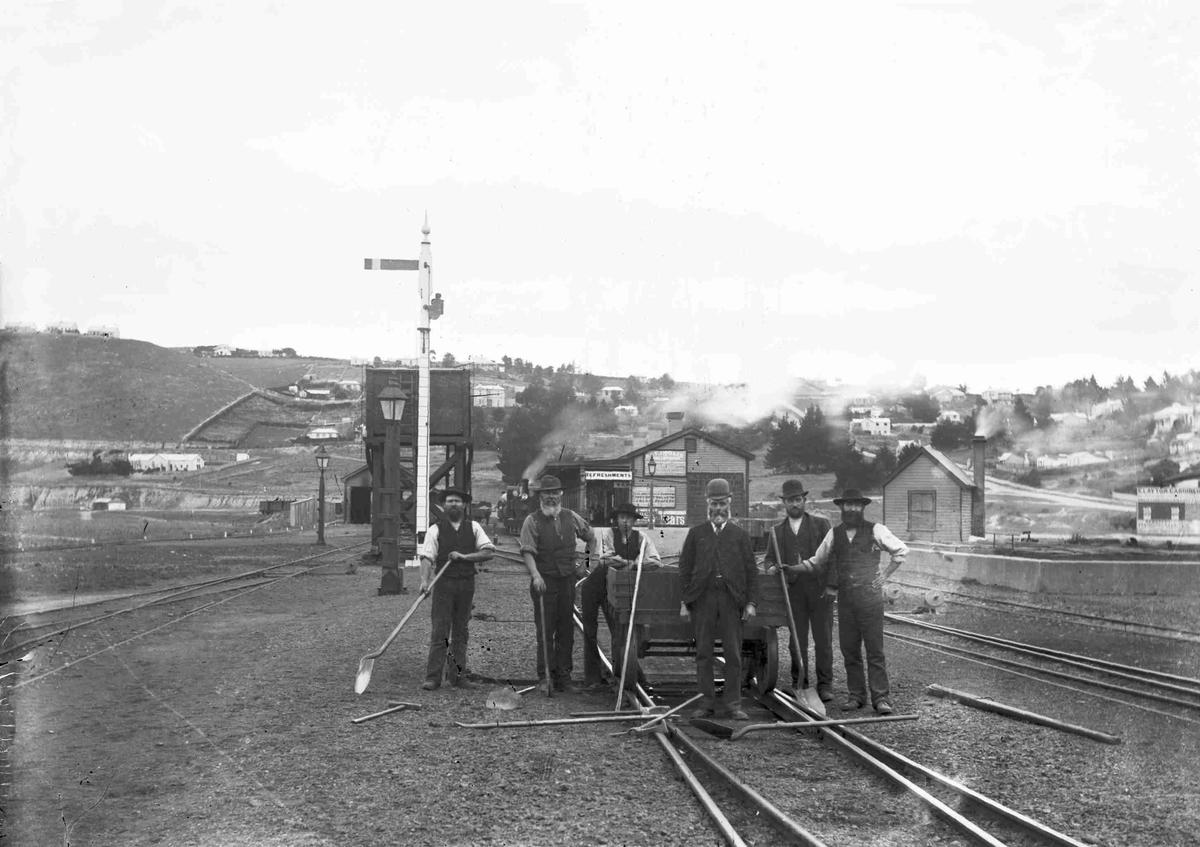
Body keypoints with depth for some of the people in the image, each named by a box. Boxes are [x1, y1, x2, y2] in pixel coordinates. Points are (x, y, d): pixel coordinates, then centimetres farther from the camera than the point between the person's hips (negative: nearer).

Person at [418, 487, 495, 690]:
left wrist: (463, 556, -11)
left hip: (467, 584, 3)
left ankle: (457, 675, 15)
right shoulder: (435, 529, 1)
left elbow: (488, 552, 1)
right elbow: (427, 557, -8)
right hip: (444, 583, -2)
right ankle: (433, 677, -4)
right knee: (439, 631, -5)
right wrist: (424, 580, -24)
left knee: (460, 631, 8)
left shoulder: (473, 527, 9)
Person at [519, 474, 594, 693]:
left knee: (566, 631, 6)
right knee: (545, 630, -4)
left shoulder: (571, 517, 10)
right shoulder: (532, 520, -3)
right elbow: (527, 551, -12)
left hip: (567, 579, 4)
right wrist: (535, 575, -26)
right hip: (544, 581, -4)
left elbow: (591, 537, 24)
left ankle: (563, 678, 13)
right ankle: (545, 676, 2)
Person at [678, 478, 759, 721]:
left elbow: (751, 571, 8)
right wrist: (684, 602, 1)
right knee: (703, 653, 2)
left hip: (731, 599, 0)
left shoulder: (740, 535, 11)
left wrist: (751, 603, -1)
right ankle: (706, 702, 9)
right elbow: (685, 568, 8)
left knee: (733, 654, -1)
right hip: (702, 598, 1)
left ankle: (732, 704, 4)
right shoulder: (696, 533, 12)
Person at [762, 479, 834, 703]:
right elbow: (769, 558, 14)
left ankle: (825, 686, 5)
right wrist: (771, 567, -10)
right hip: (793, 591, 2)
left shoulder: (820, 524, 7)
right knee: (797, 640, 3)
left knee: (823, 640, -2)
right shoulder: (777, 531, 15)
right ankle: (799, 685, 11)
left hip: (819, 589, -2)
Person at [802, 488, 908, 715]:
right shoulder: (834, 533, 10)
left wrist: (885, 575, 2)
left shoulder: (875, 530, -1)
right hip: (845, 599, 4)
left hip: (870, 597, -4)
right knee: (849, 649, 6)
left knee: (875, 650, -3)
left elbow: (901, 550, 4)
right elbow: (817, 560, 19)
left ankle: (881, 698, 0)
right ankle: (855, 695, 14)